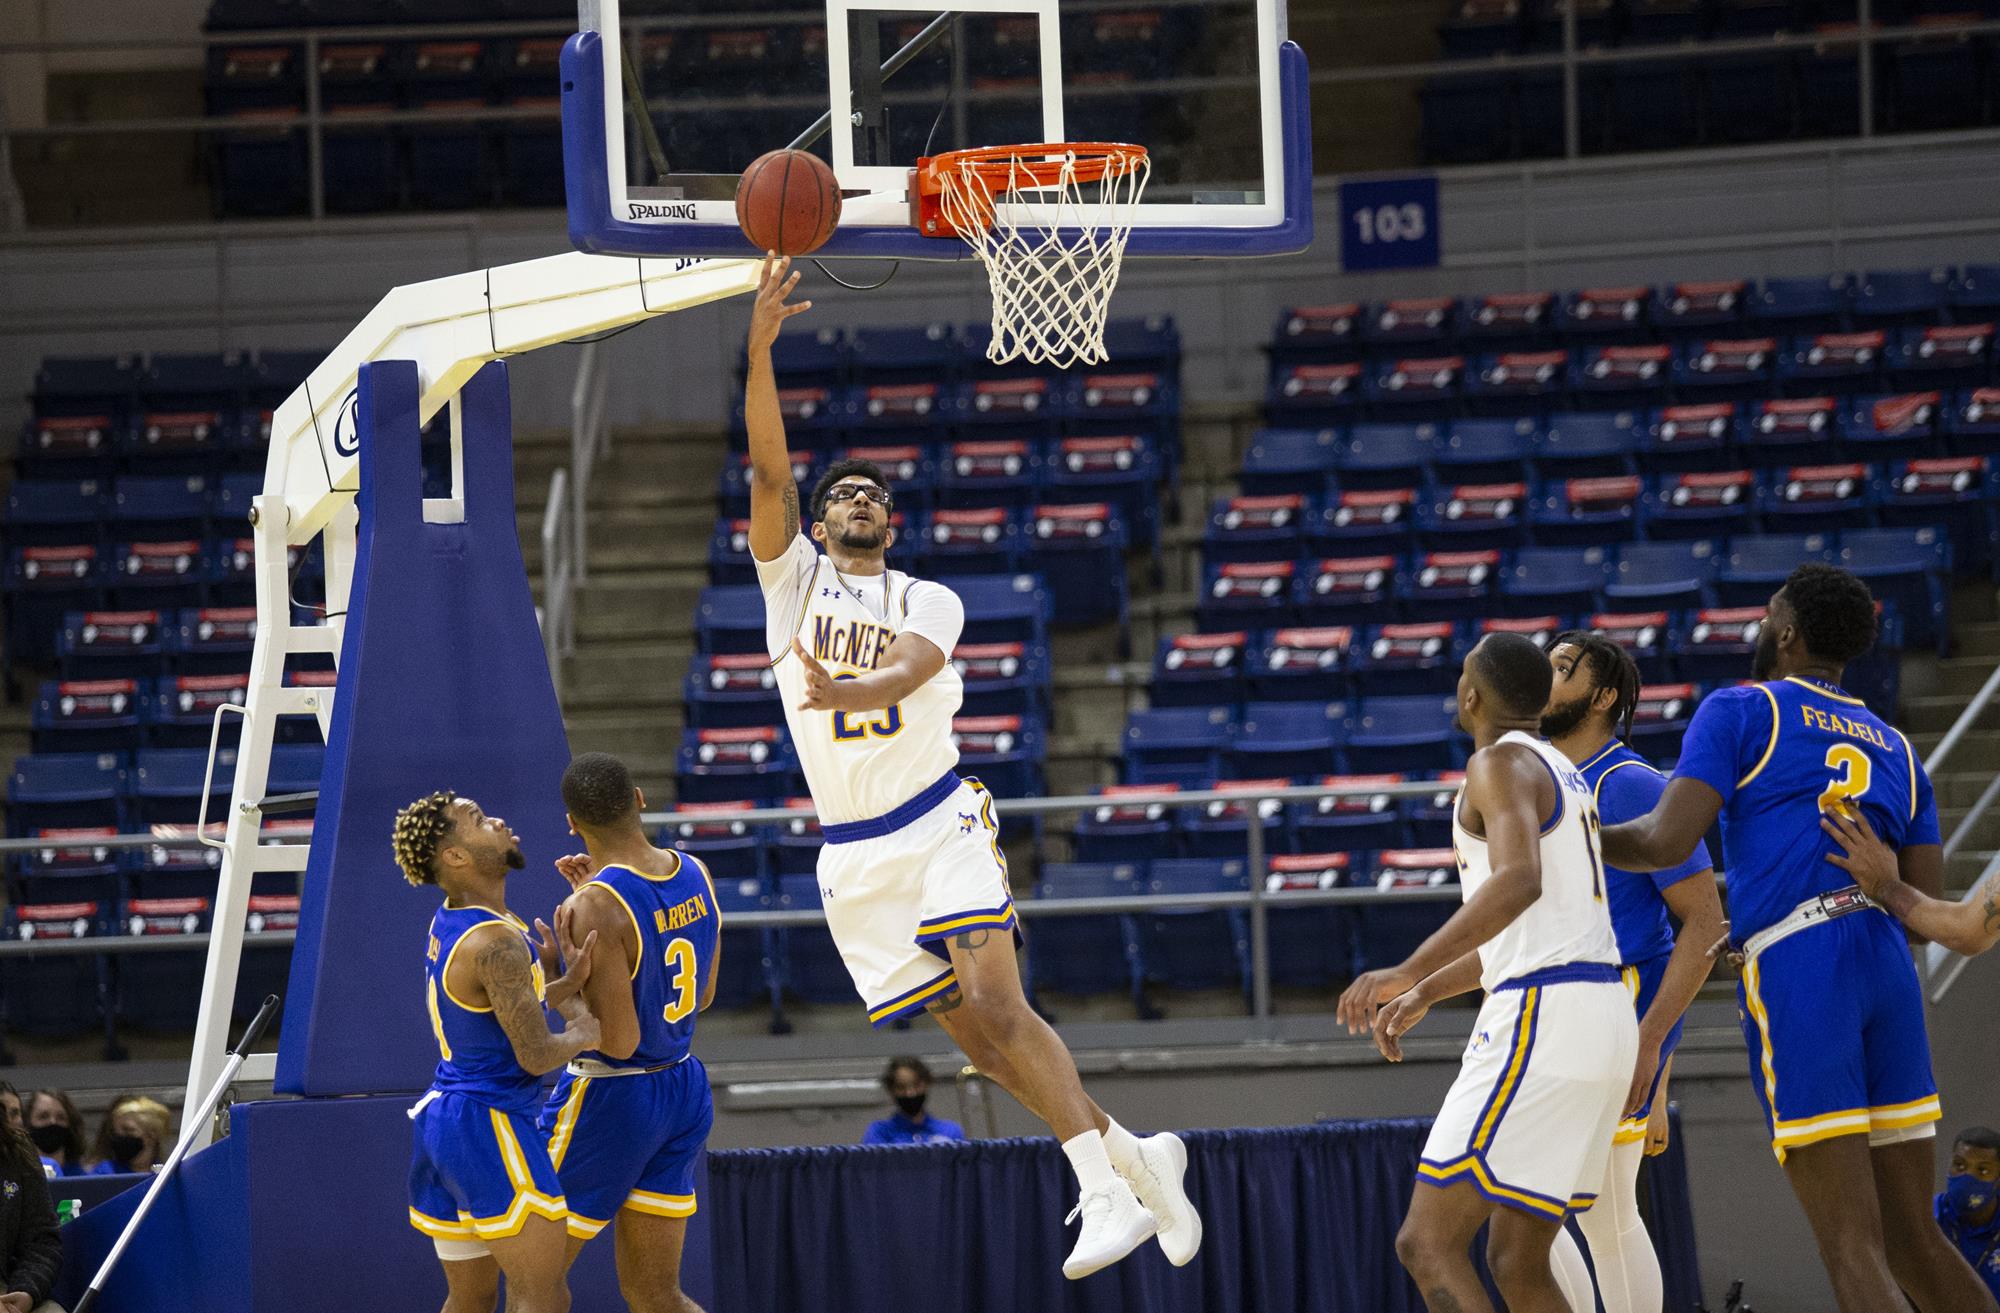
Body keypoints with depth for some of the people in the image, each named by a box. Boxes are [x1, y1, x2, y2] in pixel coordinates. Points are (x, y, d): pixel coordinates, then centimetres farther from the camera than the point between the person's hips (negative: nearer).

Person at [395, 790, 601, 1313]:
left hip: (439, 1115, 10)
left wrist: (566, 985, 4)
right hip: (491, 1129, -10)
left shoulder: (447, 923, 10)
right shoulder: (498, 944, -19)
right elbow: (535, 1055, -20)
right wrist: (580, 1035, 1)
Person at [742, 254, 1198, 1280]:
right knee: (976, 1042, 1)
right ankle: (1133, 1155, 13)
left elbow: (909, 671, -16)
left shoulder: (931, 603, 7)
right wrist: (760, 346, -18)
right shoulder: (793, 578, 9)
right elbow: (768, 467, -6)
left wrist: (840, 692, -39)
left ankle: (1106, 1192, -23)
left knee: (999, 1007, -20)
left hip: (938, 821, -2)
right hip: (853, 855, 2)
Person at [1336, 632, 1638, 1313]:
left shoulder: (1501, 763, -6)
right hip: (1604, 1019, 10)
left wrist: (1409, 972, -30)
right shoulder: (1564, 775, 24)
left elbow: (1518, 880, -25)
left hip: (1541, 1022, -10)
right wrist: (1426, 993, 35)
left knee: (1428, 1244, -10)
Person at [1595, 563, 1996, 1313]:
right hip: (1888, 967, 6)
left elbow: (1668, 842, -6)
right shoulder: (1895, 749, 24)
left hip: (1795, 970, -6)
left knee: (1851, 1246, -10)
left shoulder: (1742, 712, 6)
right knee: (1912, 1240, 11)